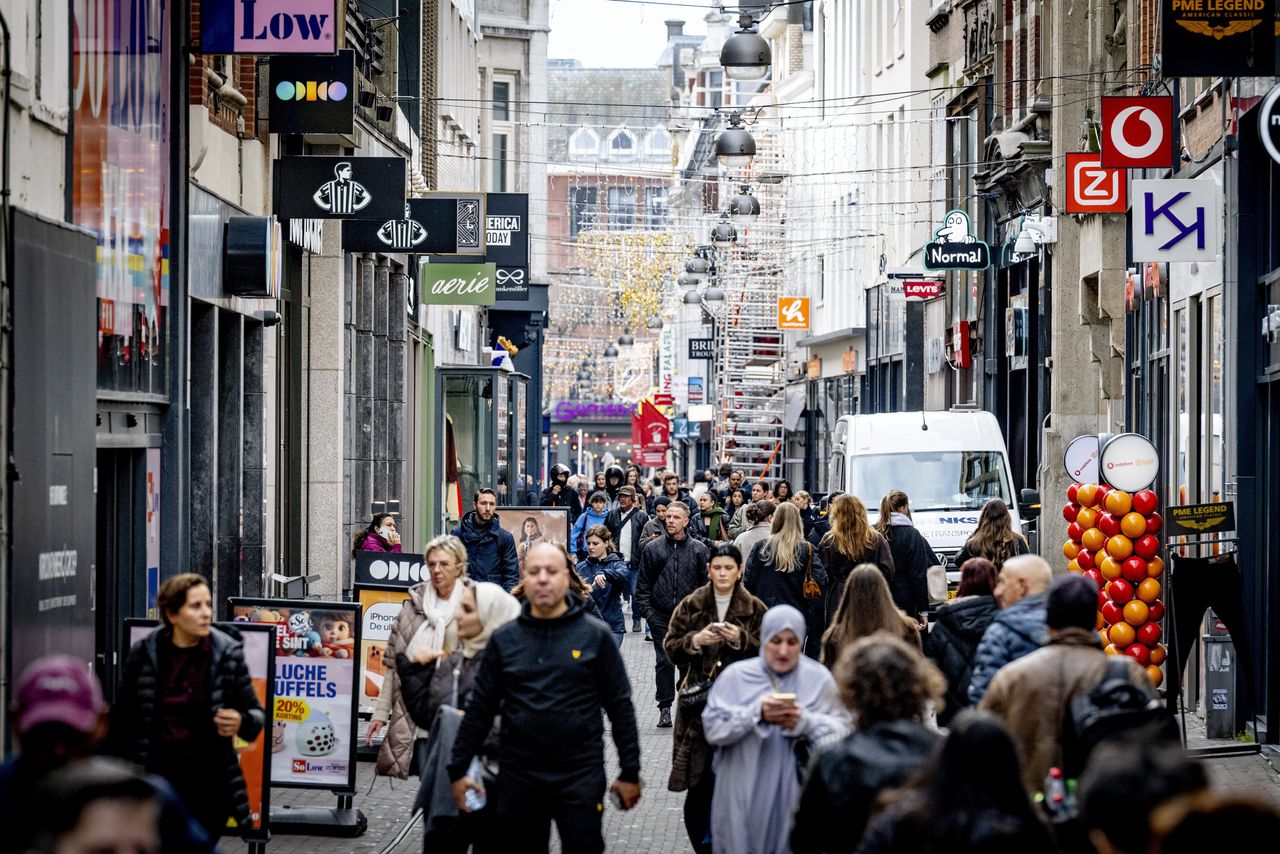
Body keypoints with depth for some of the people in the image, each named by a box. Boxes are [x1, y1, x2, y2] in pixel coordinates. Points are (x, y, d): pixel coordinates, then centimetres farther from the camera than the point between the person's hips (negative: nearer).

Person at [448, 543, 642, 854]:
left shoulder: (595, 636, 0)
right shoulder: (504, 639, 5)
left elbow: (620, 707, 0)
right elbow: (480, 709, 9)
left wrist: (630, 772, -2)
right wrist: (458, 769, 6)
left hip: (581, 777, -2)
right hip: (518, 778, 2)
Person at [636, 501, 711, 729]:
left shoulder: (699, 550, 4)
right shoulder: (652, 549, 6)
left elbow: (707, 583, 4)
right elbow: (643, 584, 7)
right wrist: (647, 611, -3)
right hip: (661, 616, 1)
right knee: (664, 662, 2)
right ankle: (665, 708, 8)